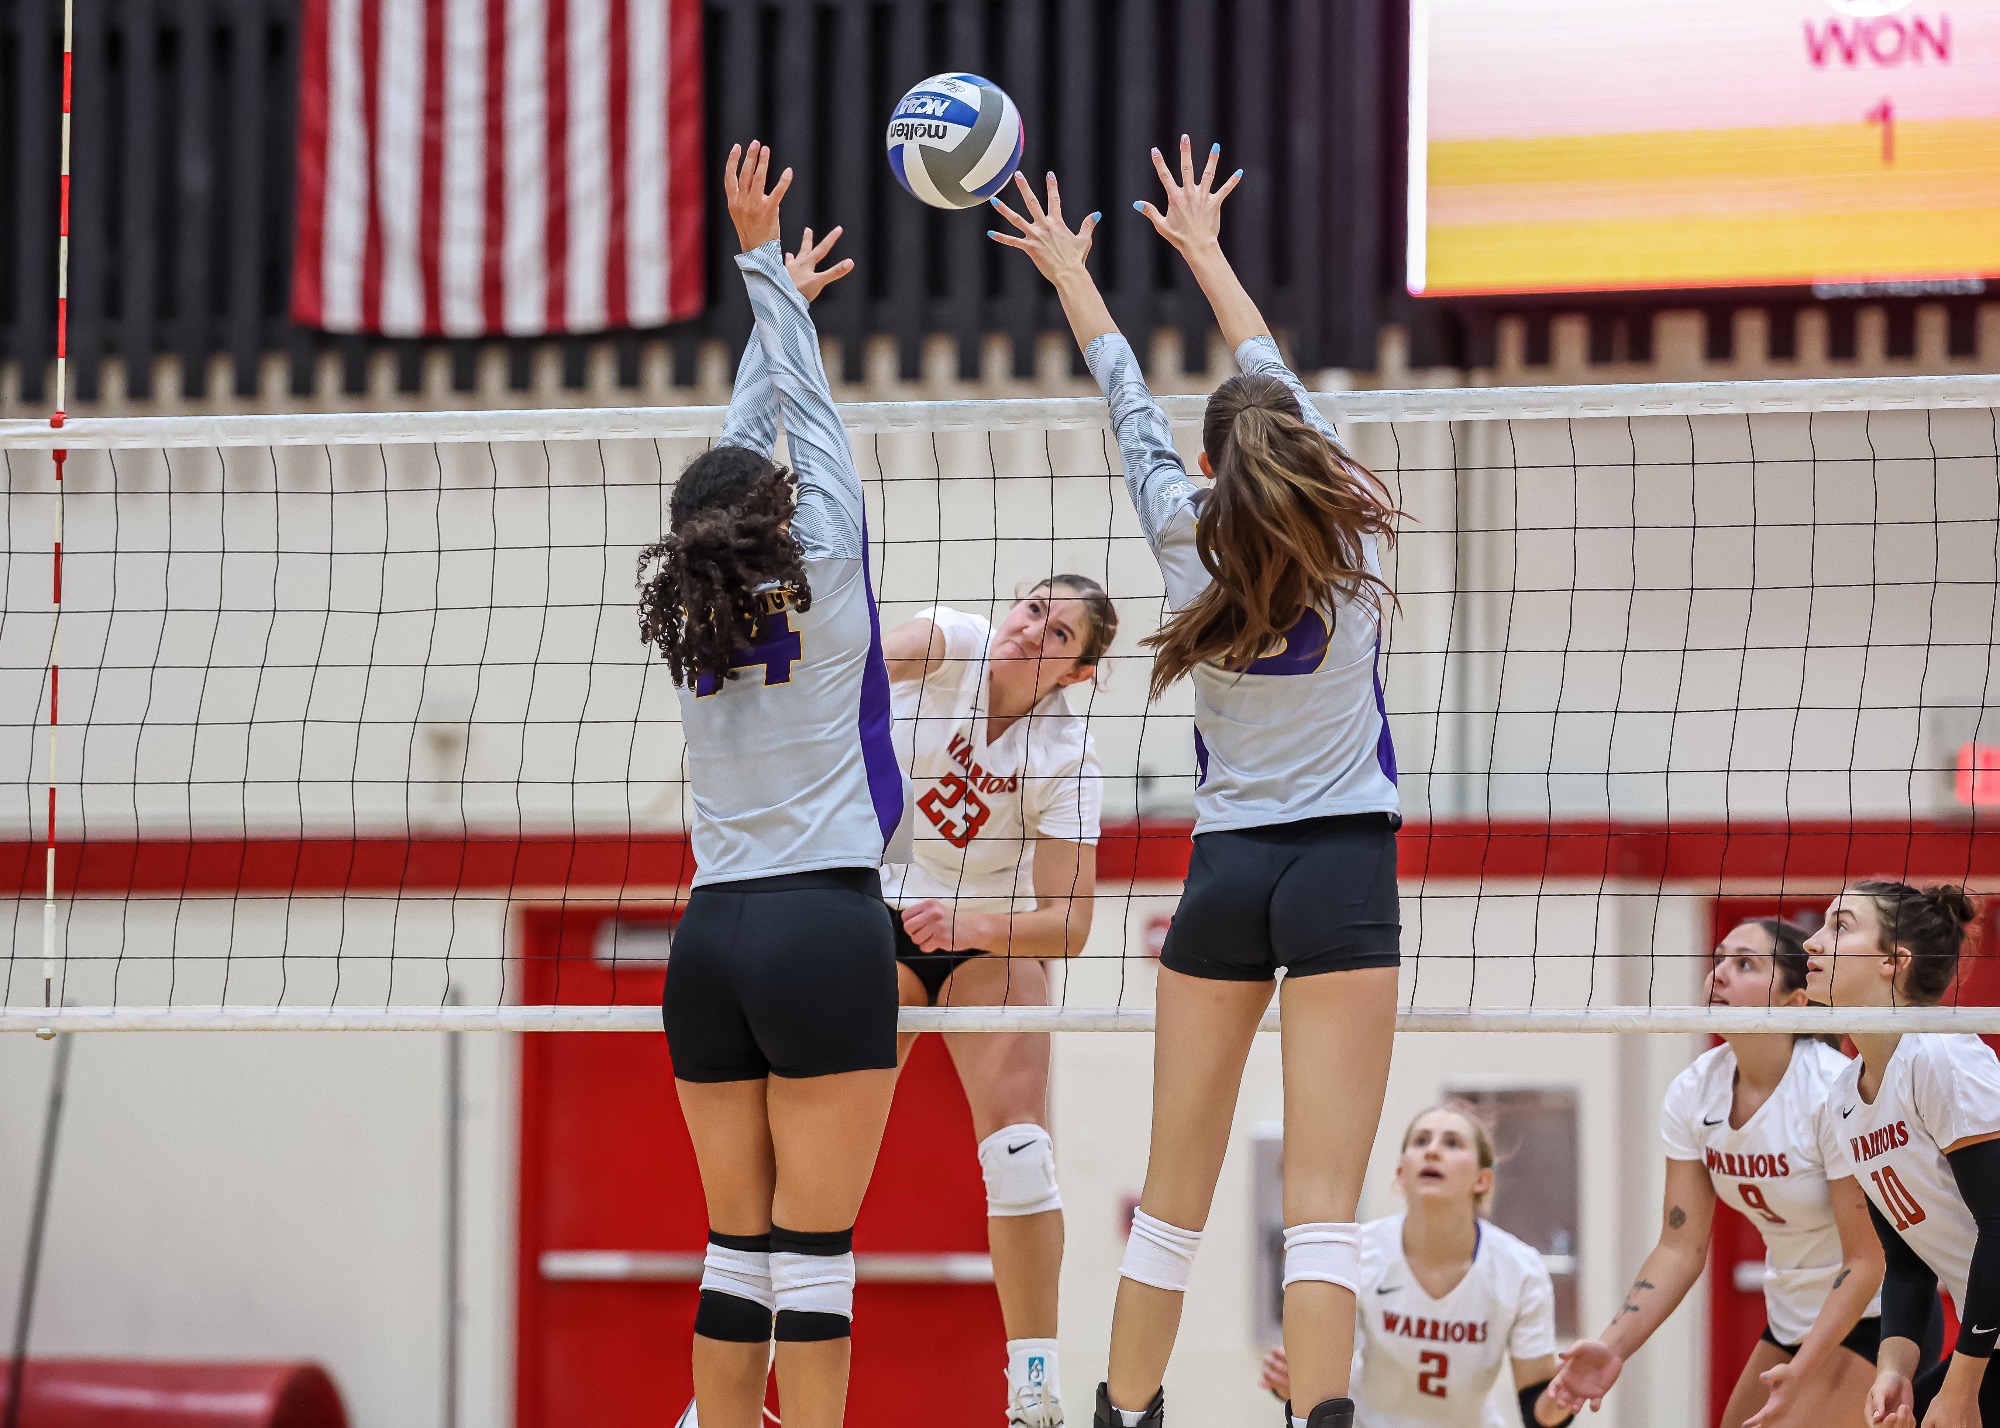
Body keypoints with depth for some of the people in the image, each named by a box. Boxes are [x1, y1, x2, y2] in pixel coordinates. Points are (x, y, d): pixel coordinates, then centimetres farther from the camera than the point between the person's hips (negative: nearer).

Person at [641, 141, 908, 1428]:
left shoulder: (693, 613, 9)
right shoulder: (824, 581, -4)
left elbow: (740, 453, 22)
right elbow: (811, 416, 6)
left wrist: (782, 292, 31)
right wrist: (769, 270, 14)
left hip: (711, 937, 5)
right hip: (826, 932, -5)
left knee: (739, 1245, 8)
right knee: (814, 1247, -6)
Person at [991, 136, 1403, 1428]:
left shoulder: (1191, 542, 0)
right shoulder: (1345, 540, -1)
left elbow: (1134, 406, 16)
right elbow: (1278, 381, 14)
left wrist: (1070, 271, 31)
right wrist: (1203, 248, 28)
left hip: (1225, 872, 2)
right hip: (1343, 868, -2)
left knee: (1176, 1190, 11)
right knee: (1323, 1199, -10)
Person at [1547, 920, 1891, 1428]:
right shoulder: (1693, 1094, -5)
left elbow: (1865, 1261, -21)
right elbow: (1680, 1248, -3)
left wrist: (1802, 1370, -30)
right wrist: (1612, 1346, -18)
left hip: (1869, 1316, -7)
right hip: (1788, 1321, 7)